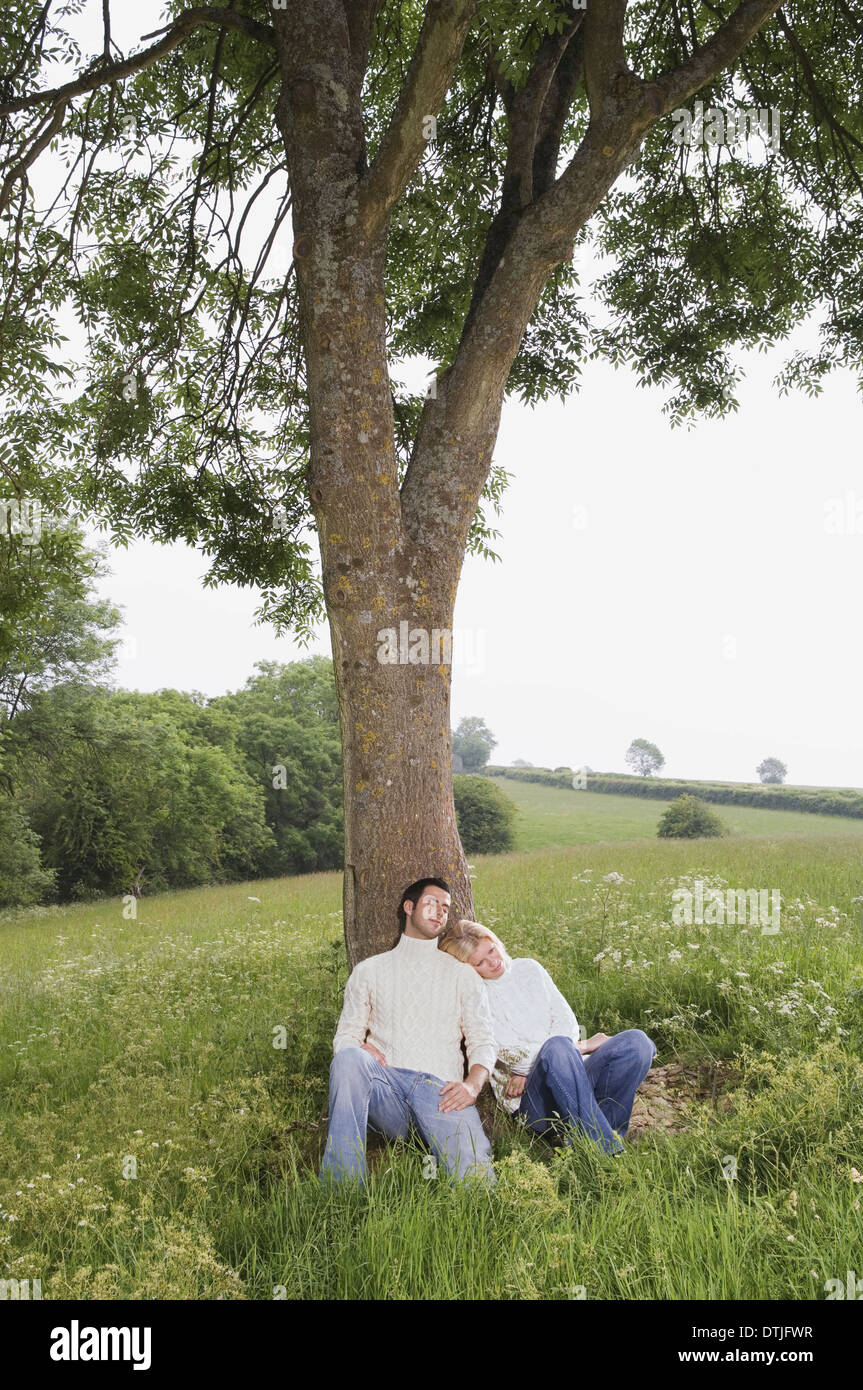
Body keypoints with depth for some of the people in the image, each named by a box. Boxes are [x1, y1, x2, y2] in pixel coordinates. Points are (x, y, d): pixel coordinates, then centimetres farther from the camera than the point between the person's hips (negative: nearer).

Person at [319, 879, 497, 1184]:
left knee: (474, 1174, -32)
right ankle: (341, 1186, -30)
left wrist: (473, 1084, -10)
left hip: (441, 1090, -1)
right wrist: (357, 1050, -11)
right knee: (348, 1058, -35)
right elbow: (346, 1034, 16)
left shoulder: (462, 974, 21)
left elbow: (482, 1041, 12)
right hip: (385, 1087, 1)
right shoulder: (369, 970, 21)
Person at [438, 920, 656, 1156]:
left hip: (572, 1077, 5)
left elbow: (567, 1021, 7)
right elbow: (513, 1057, -11)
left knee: (635, 1041, -20)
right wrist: (581, 1046, -7)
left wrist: (528, 1070, -8)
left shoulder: (528, 969, 14)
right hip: (532, 1101, -5)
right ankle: (604, 1151, -34)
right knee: (557, 1047, -38)